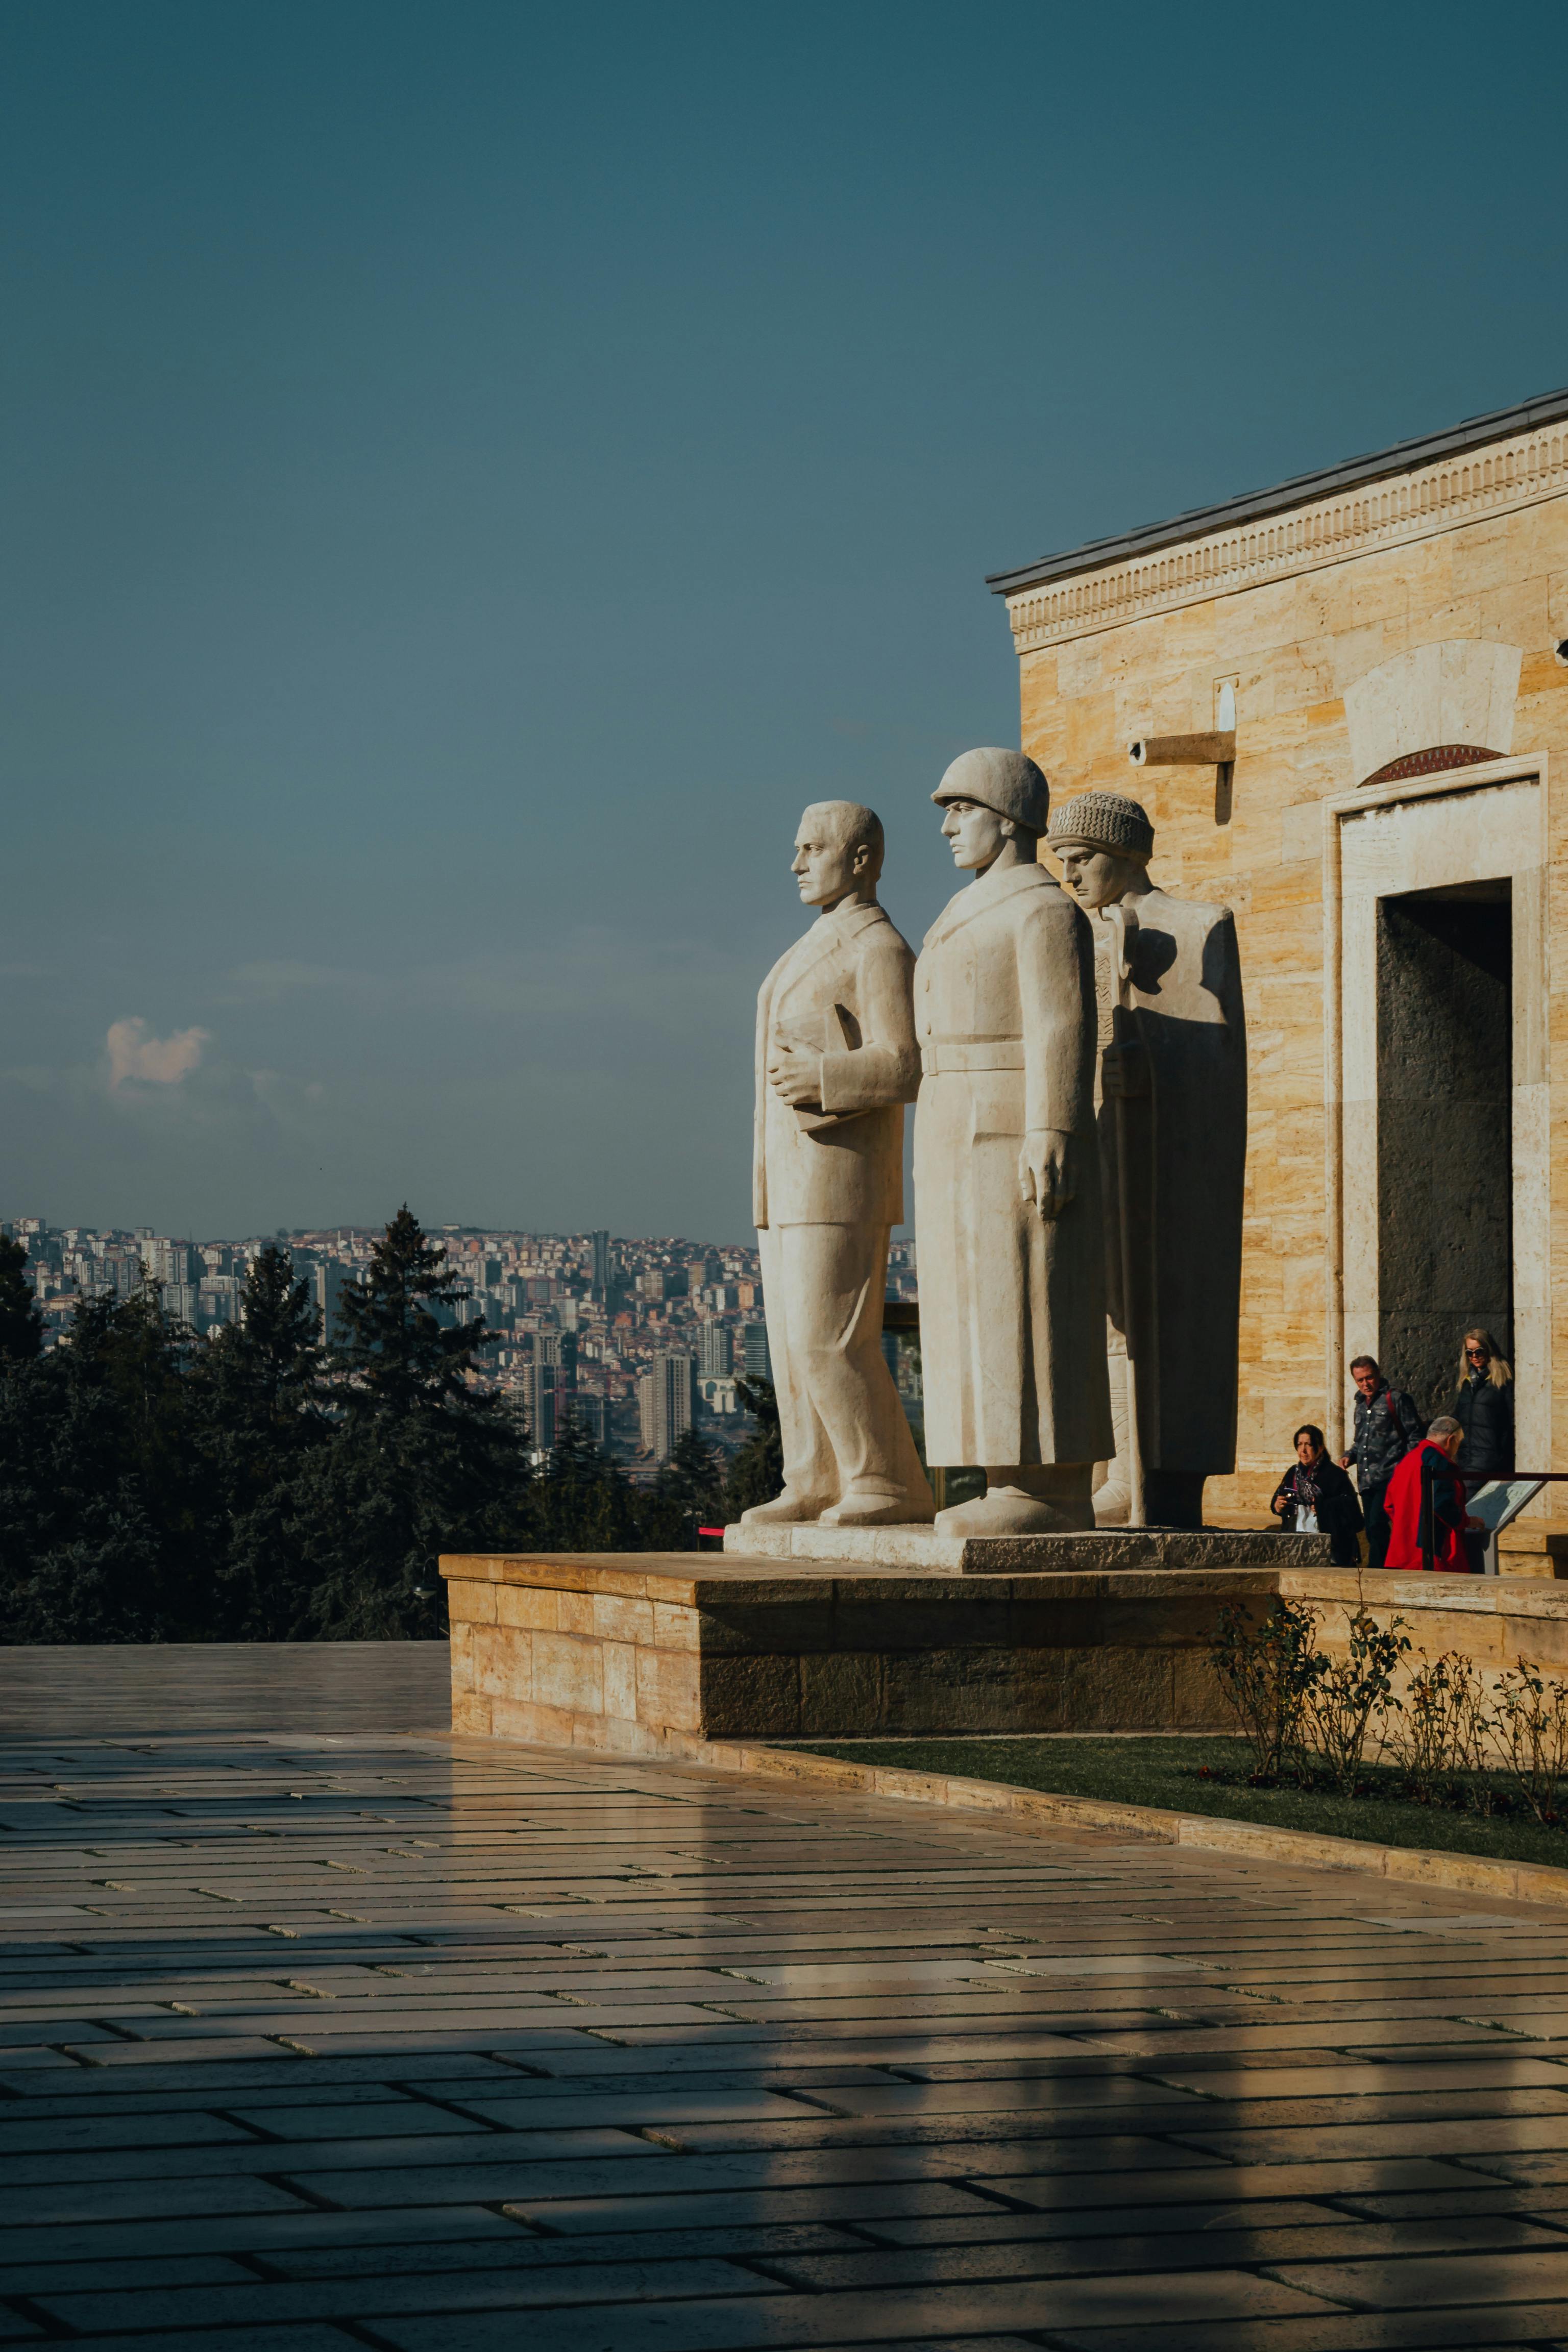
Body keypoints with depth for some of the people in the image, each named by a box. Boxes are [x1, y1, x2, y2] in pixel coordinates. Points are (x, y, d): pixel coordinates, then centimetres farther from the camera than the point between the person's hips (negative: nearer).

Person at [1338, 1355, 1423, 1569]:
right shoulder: (1361, 1405, 21)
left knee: (1377, 1524, -20)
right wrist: (1350, 1456, 13)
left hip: (1390, 1477, -8)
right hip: (1367, 1480, 8)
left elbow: (1415, 1437, -3)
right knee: (1372, 1532, 6)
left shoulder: (1396, 1399, -1)